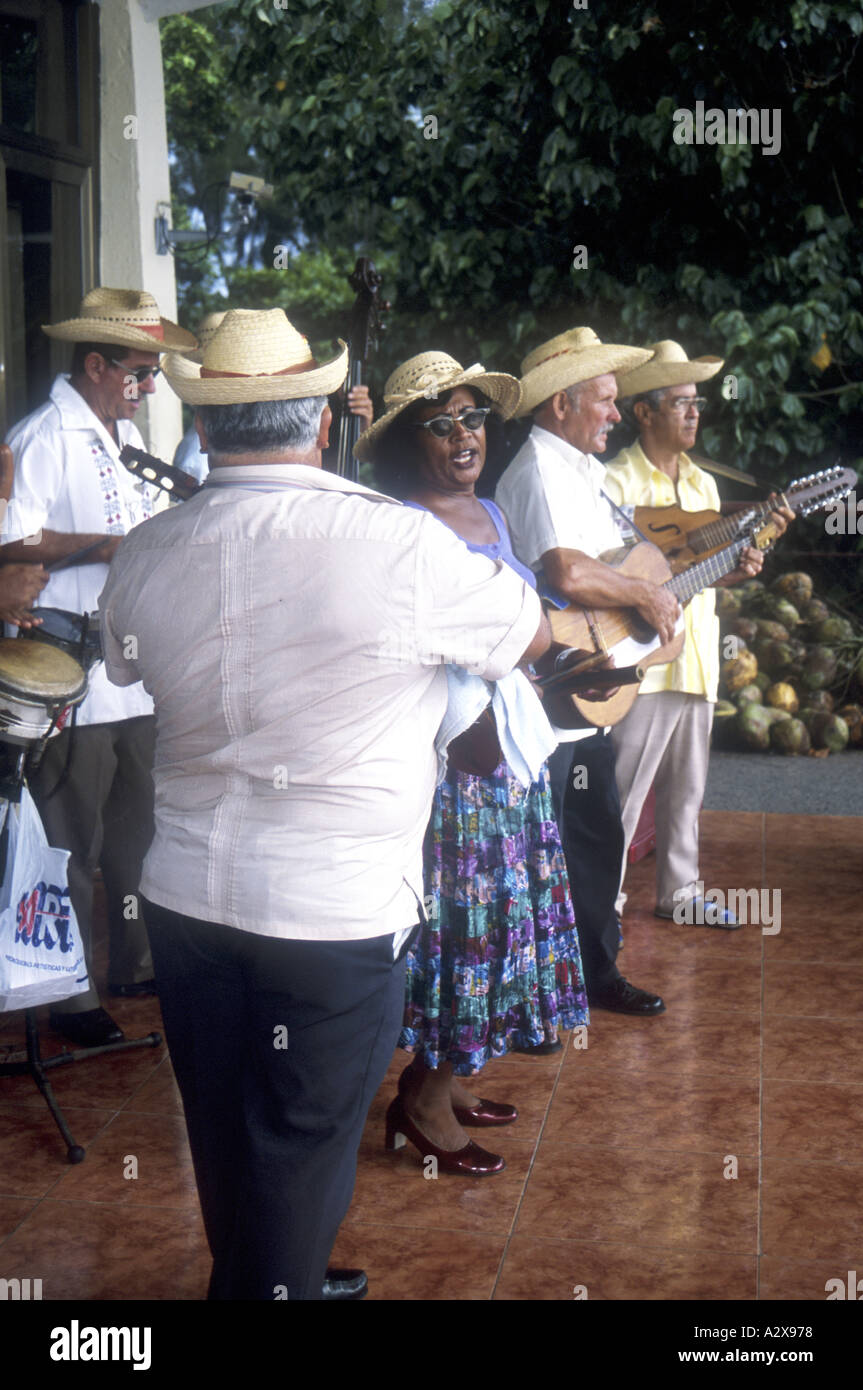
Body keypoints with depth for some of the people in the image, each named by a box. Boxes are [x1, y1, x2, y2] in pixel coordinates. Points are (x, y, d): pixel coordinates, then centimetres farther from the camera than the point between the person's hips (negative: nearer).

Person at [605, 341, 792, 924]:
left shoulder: (702, 483, 16)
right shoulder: (617, 481, -10)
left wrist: (746, 553, 1)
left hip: (696, 656, 8)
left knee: (686, 788, 15)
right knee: (623, 791, -4)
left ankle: (679, 891, 26)